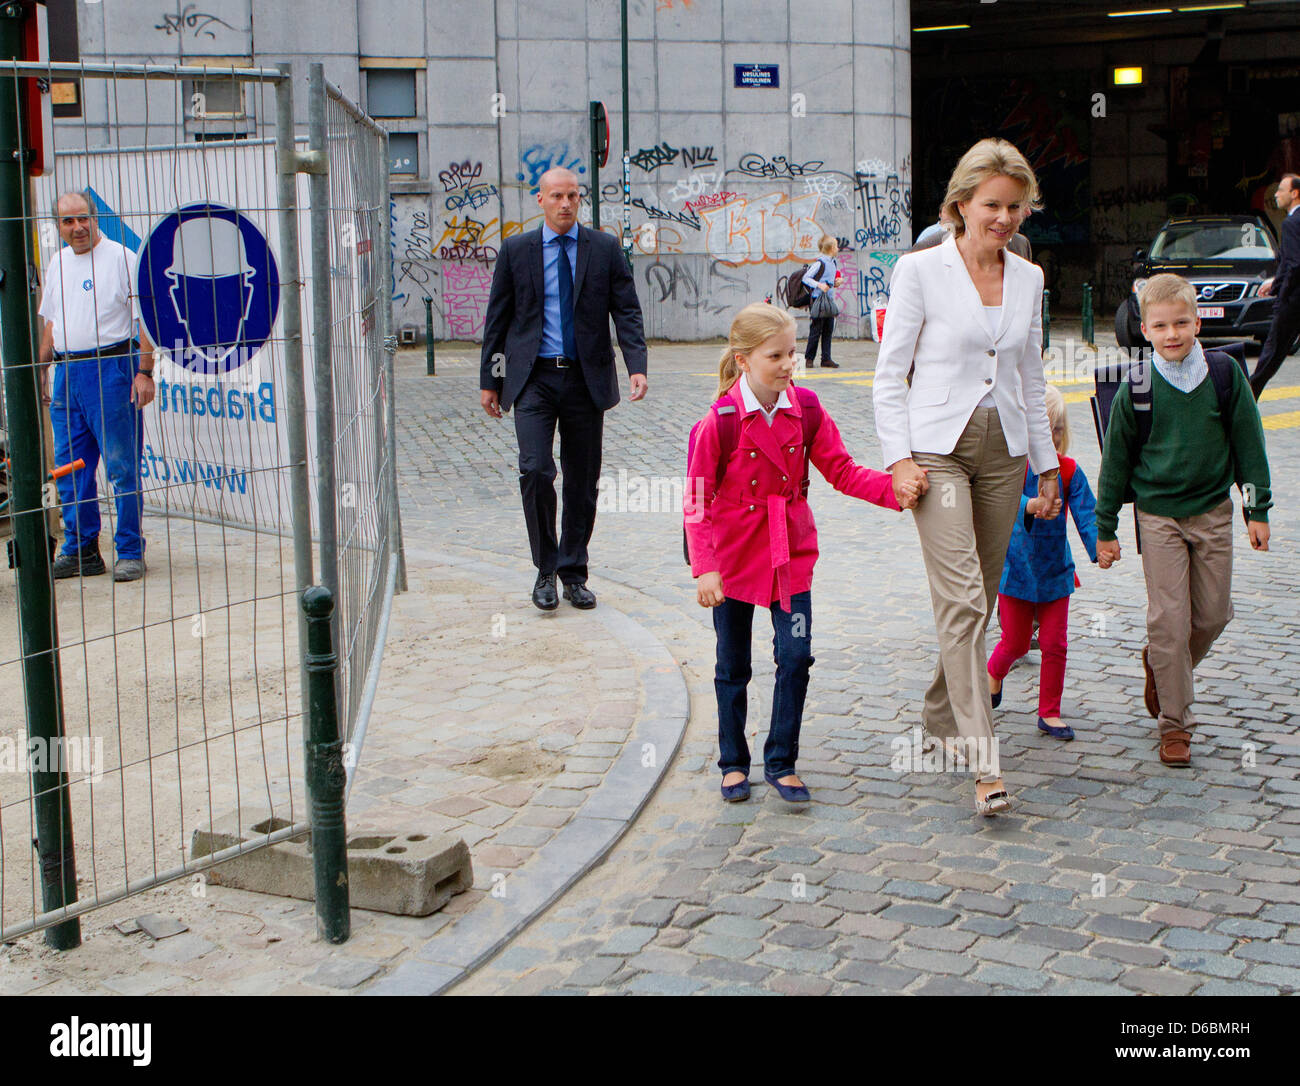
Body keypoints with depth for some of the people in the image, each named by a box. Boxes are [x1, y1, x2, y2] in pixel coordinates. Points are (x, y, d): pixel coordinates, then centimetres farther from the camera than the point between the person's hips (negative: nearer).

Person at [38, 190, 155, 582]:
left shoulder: (121, 258, -5)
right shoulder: (58, 263, 16)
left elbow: (144, 319, -9)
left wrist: (145, 371, -16)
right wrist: (40, 369, 17)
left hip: (111, 369, -7)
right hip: (66, 373, 7)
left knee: (122, 467, -3)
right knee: (70, 467, 8)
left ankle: (130, 552, 5)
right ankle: (80, 550, 17)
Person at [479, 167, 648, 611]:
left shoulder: (605, 249, 4)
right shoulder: (516, 250, 4)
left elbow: (627, 311, 0)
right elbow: (497, 319, 8)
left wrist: (637, 366, -14)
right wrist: (489, 380, 7)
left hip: (586, 378, 1)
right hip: (533, 378, -1)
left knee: (583, 481, 6)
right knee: (536, 471, -14)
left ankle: (573, 574, 20)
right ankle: (545, 569, 3)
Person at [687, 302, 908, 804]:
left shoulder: (806, 410, -6)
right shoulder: (719, 422, -17)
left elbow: (842, 472, -2)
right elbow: (697, 500, -15)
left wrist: (894, 488, -18)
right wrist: (704, 568, -22)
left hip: (791, 553, 3)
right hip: (734, 555, -2)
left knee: (796, 655, -5)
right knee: (733, 665, 9)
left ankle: (780, 762, 11)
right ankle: (733, 763, 26)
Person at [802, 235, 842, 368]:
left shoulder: (833, 263, 13)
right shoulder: (820, 263, -13)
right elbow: (805, 278, -13)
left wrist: (837, 282, 5)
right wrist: (819, 285, -24)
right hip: (817, 299, -8)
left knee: (828, 329, 7)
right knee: (816, 329, -4)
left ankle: (826, 359, 11)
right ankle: (809, 358, 6)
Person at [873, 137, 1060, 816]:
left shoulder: (1028, 279, 9)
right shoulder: (920, 270, -5)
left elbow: (1031, 378, 16)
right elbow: (890, 371, -4)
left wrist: (1046, 464, 16)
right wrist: (899, 456, -12)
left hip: (1003, 452, 5)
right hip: (937, 447, -5)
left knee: (978, 600, 11)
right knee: (962, 600, -14)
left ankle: (942, 718, 32)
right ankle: (984, 764, -15)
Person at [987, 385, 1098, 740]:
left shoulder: (1069, 471, -3)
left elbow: (1085, 512, -10)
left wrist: (1098, 546, -28)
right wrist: (1030, 506, -51)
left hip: (1055, 569, 3)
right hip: (1016, 568, -2)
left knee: (1054, 643, 4)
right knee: (1016, 642, 9)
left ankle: (1050, 713, 18)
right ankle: (994, 673, 43)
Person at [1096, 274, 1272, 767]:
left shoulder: (1224, 373, -4)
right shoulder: (1136, 390, -7)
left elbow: (1248, 443, 4)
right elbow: (1116, 460, 2)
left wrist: (1257, 509, 3)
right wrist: (1105, 528, 4)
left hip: (1213, 513, 2)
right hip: (1158, 516, -2)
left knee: (1213, 614, 7)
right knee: (1169, 620, -5)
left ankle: (1160, 666, 37)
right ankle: (1174, 723, 6)